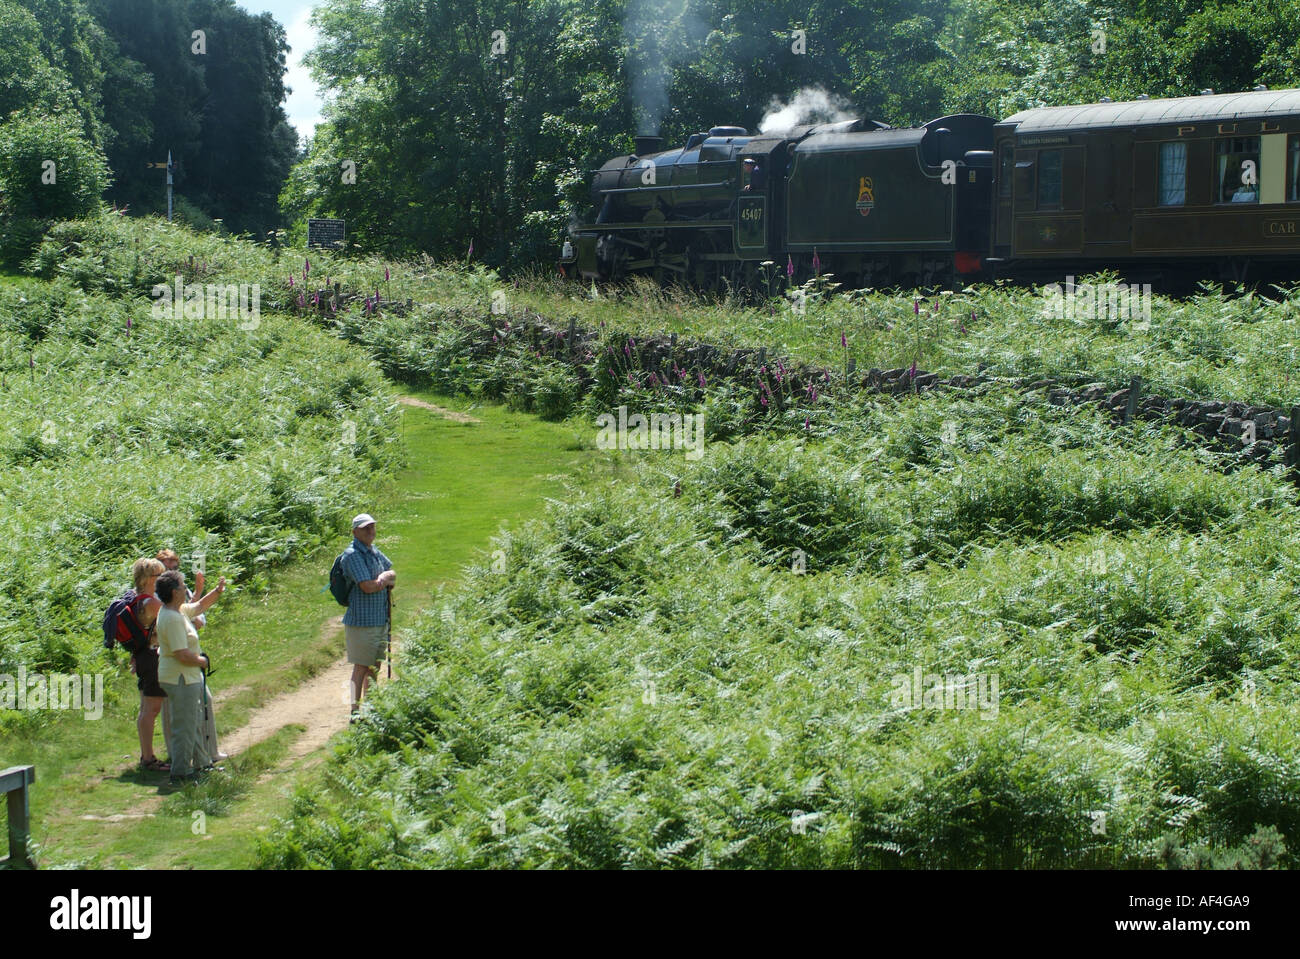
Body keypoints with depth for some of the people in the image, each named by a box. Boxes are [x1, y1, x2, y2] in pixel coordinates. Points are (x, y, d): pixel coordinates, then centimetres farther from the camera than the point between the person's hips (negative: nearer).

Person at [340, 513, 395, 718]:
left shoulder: (375, 552, 13)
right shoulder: (352, 555, -14)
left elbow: (392, 574, 22)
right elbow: (367, 586, -22)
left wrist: (385, 577, -3)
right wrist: (386, 580, -3)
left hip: (380, 620, 8)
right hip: (362, 622, -8)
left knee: (374, 666, 14)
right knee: (361, 667, -5)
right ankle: (355, 712, 0)